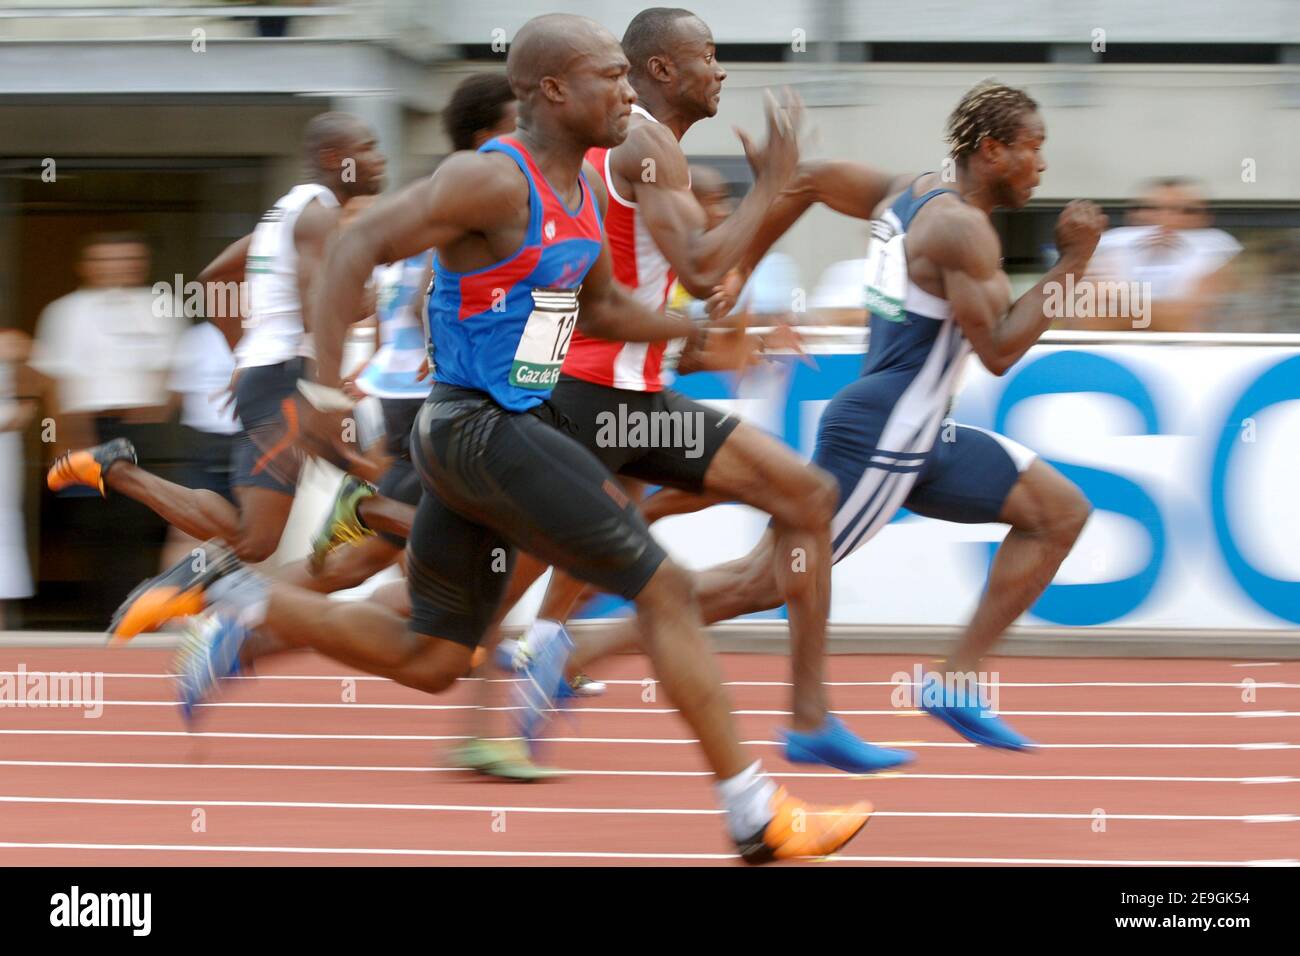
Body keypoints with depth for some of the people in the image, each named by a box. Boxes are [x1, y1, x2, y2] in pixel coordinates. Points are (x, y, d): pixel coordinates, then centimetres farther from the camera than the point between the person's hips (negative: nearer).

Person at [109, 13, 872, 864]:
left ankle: (230, 591, 16)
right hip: (486, 432, -10)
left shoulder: (584, 189, 12)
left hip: (511, 429, 10)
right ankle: (757, 818, -4)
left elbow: (600, 309, 26)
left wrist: (694, 329, 10)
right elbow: (359, 249, -18)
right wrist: (326, 384, -24)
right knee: (666, 589, -8)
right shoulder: (495, 180, -16)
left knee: (429, 661, 14)